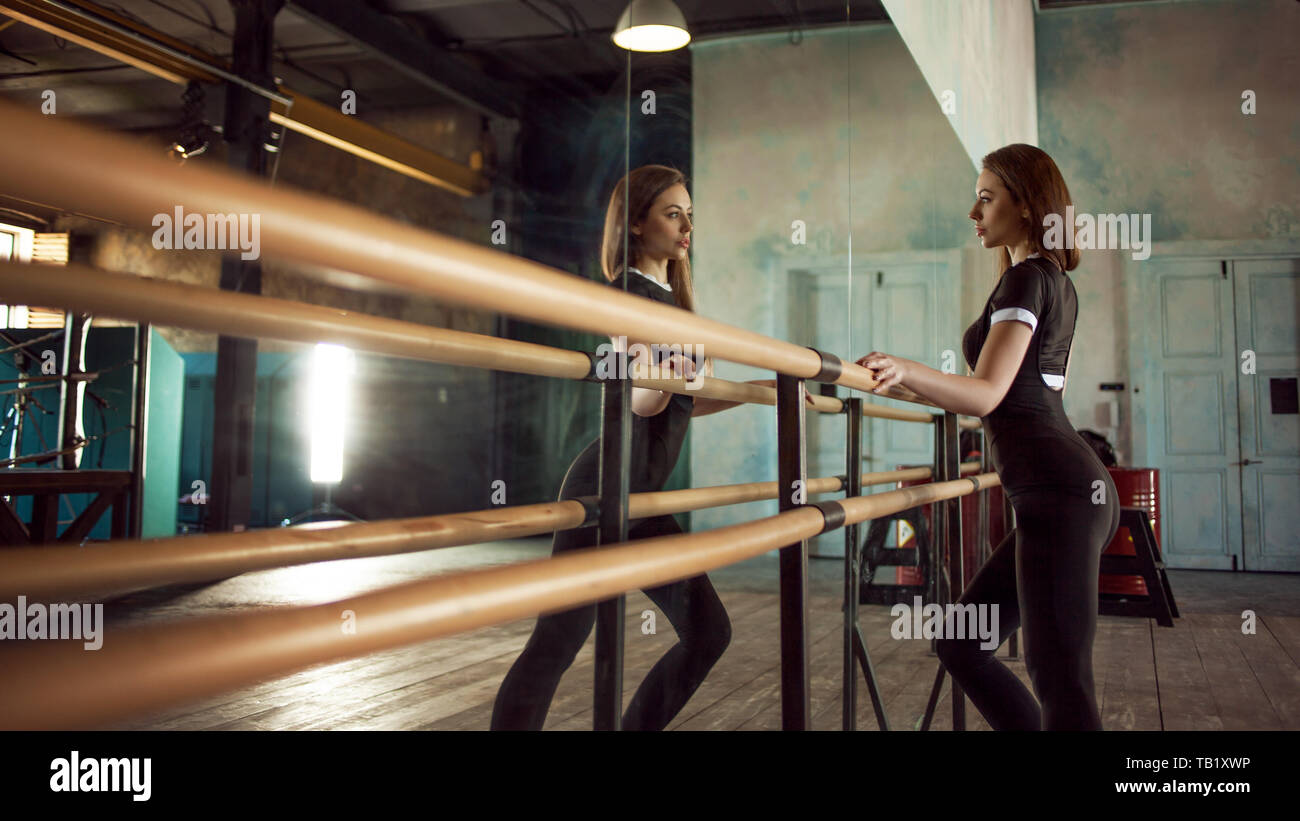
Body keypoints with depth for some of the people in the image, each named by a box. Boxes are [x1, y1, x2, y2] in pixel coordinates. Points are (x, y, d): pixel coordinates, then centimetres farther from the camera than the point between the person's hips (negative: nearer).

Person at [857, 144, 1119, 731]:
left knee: (1060, 681, -10)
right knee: (961, 643, 12)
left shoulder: (1025, 280, -8)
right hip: (1079, 490, 10)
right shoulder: (1058, 285, 21)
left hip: (1058, 494, -10)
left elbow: (987, 394, -20)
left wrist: (906, 371, -35)